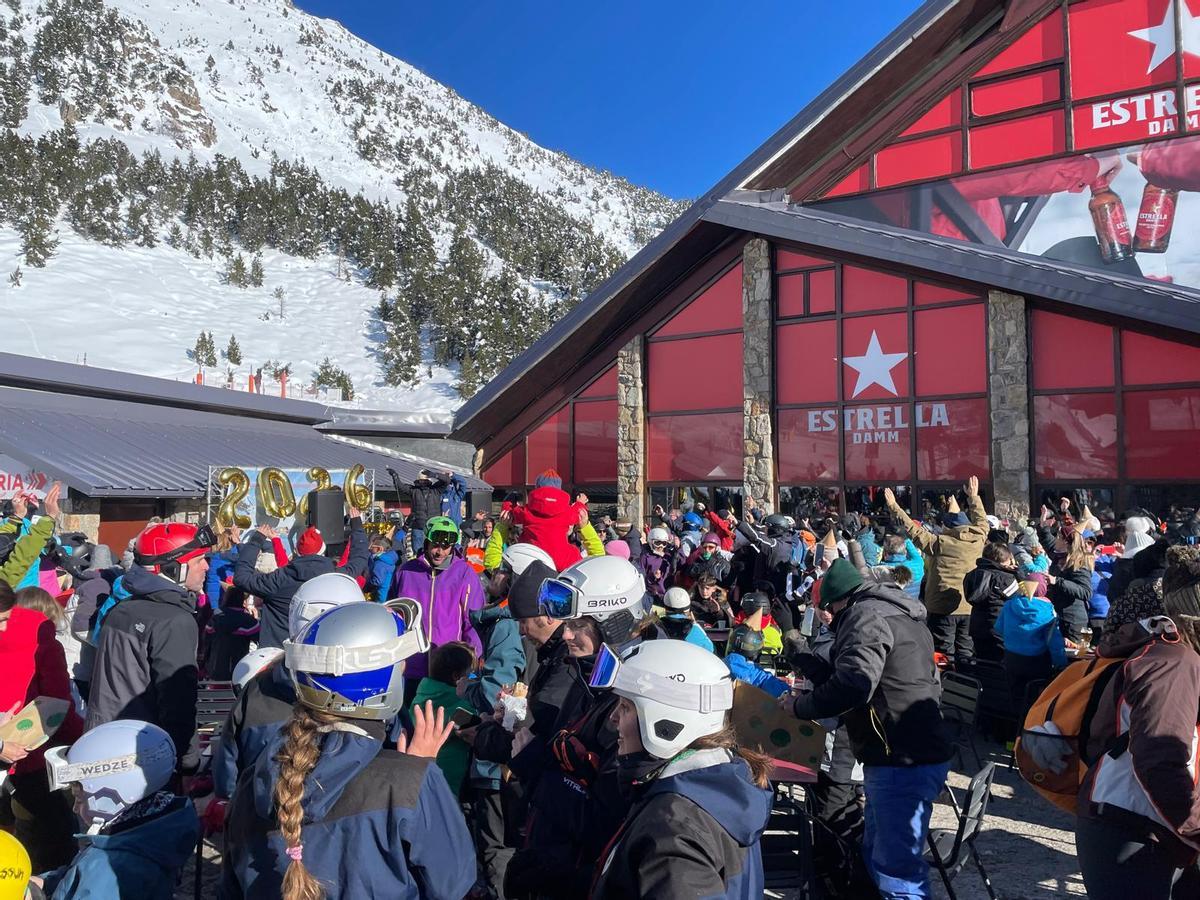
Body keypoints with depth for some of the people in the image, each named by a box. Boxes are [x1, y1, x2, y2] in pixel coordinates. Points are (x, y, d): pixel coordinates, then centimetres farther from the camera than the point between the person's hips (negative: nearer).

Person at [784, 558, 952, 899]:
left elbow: (851, 685, -26)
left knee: (896, 871, -6)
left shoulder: (866, 615, -13)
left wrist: (798, 705, -12)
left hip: (902, 762, -11)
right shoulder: (899, 614, 19)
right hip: (914, 754, 11)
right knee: (877, 857, 21)